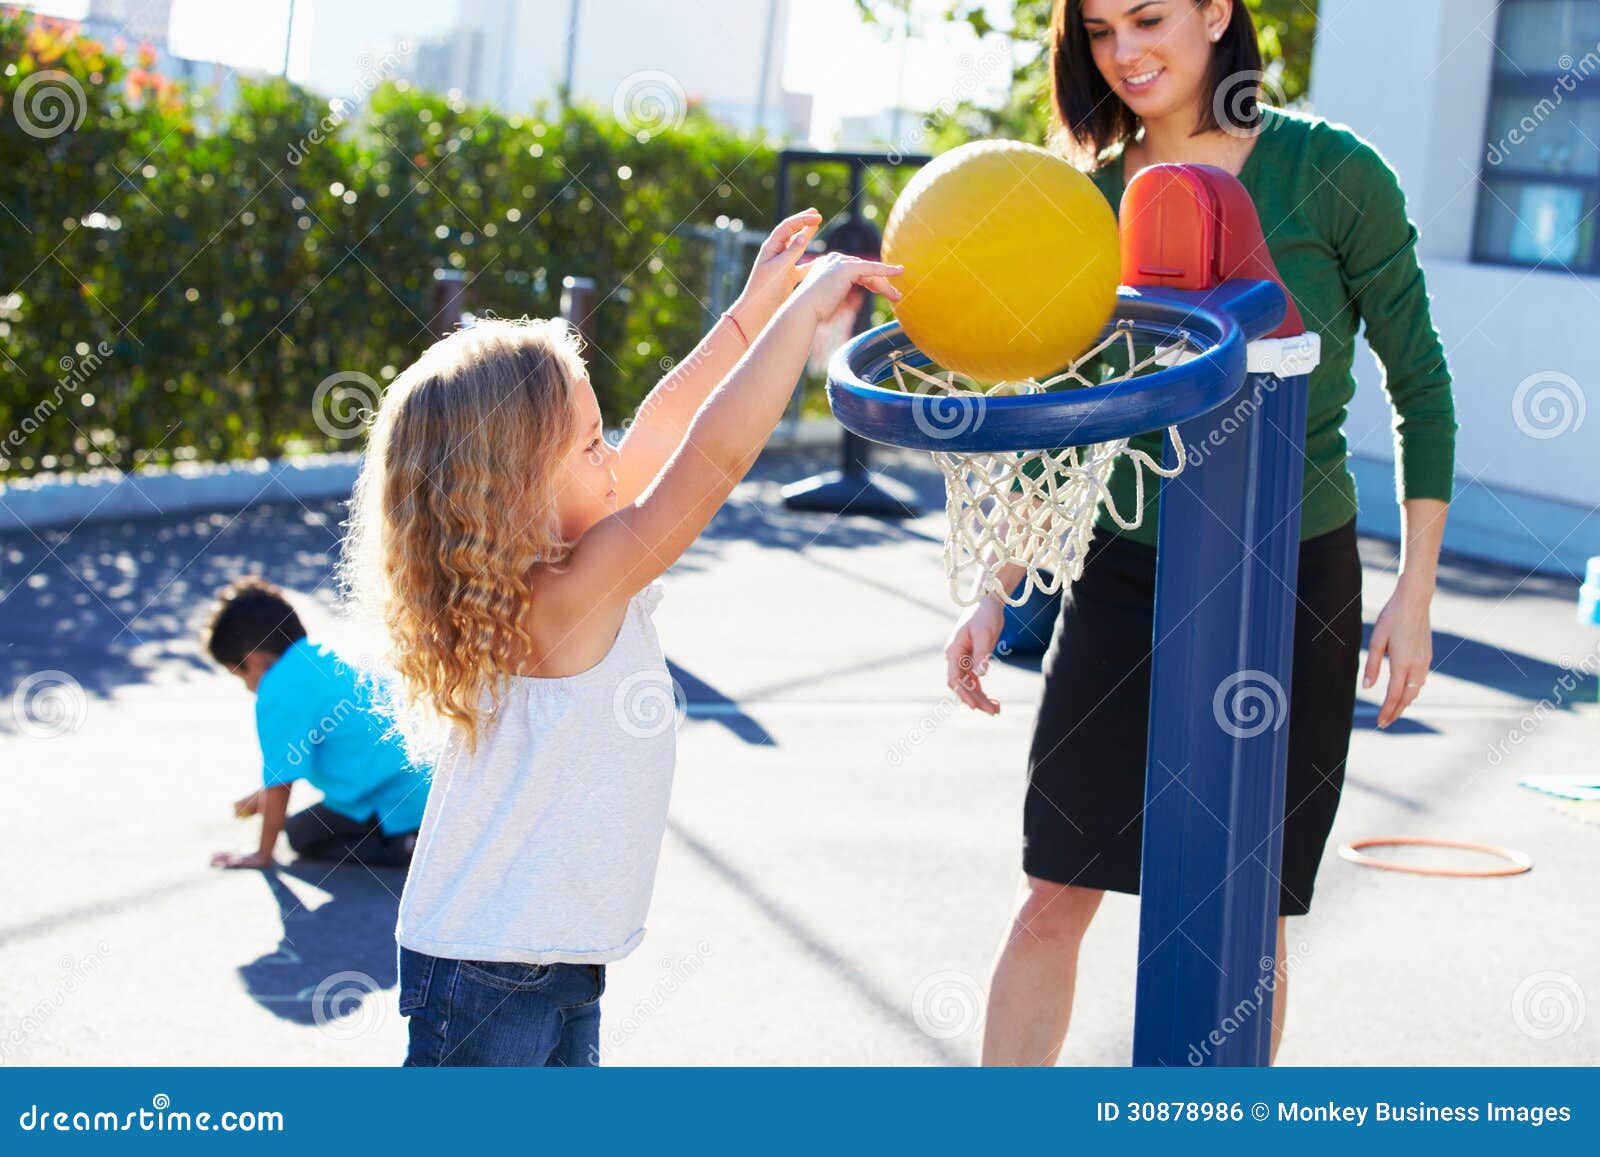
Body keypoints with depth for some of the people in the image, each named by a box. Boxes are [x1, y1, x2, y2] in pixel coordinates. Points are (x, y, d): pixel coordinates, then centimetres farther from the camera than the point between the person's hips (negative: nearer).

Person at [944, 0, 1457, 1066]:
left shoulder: (1331, 174, -9)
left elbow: (1420, 385, -2)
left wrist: (1415, 597, -5)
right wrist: (995, 597, 4)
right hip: (1125, 575, 3)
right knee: (1055, 892, 2)